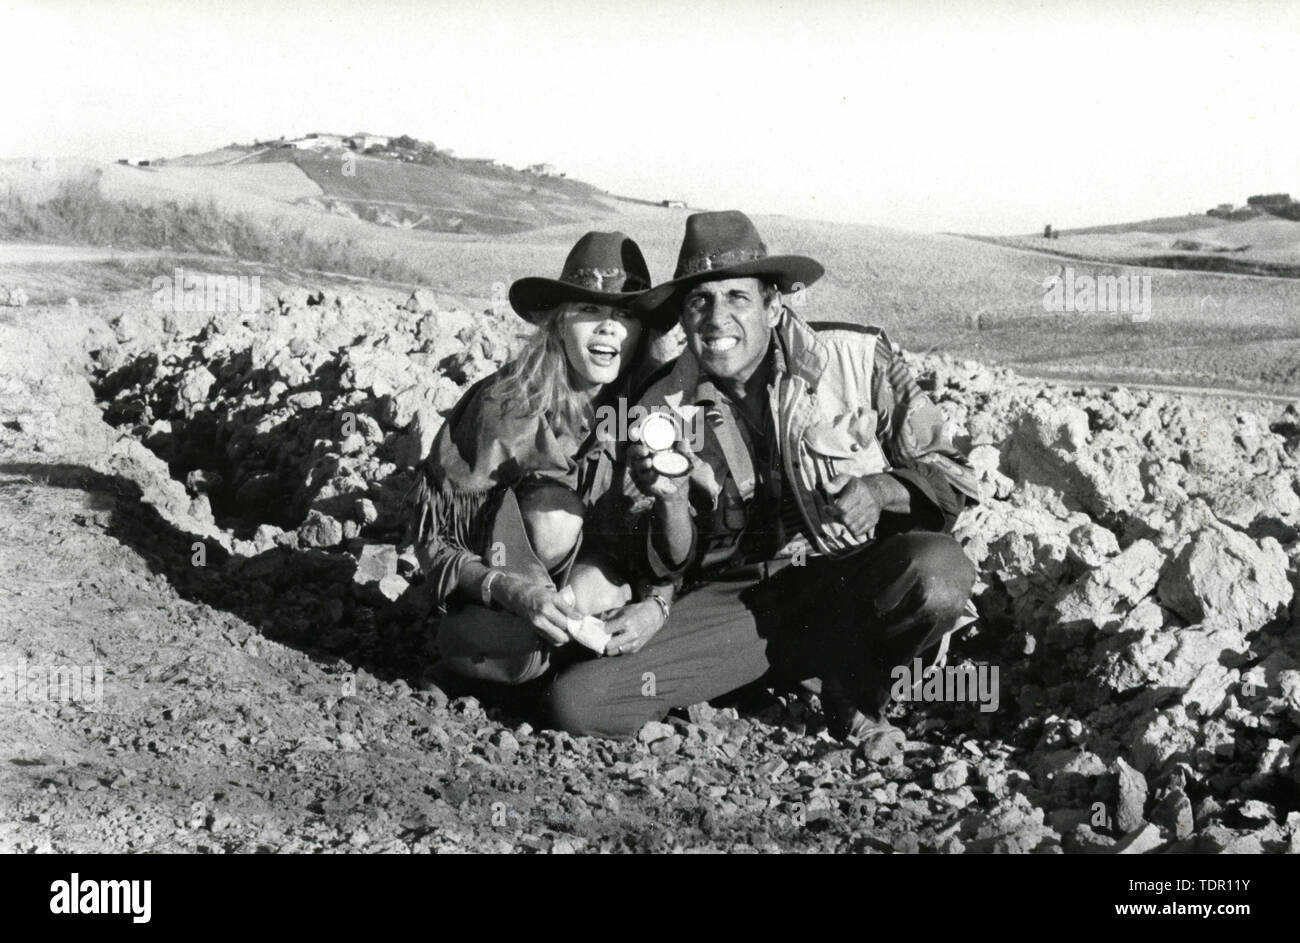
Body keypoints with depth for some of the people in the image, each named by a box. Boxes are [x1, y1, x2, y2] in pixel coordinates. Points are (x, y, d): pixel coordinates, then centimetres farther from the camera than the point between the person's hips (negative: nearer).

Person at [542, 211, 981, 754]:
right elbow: (669, 568, 2)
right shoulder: (663, 409, 2)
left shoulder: (858, 359, -3)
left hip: (849, 584, -1)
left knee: (939, 572, -35)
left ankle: (853, 692, -1)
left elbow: (950, 475, 2)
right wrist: (669, 501, -20)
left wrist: (882, 490, -20)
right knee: (574, 703, -20)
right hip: (733, 602, 2)